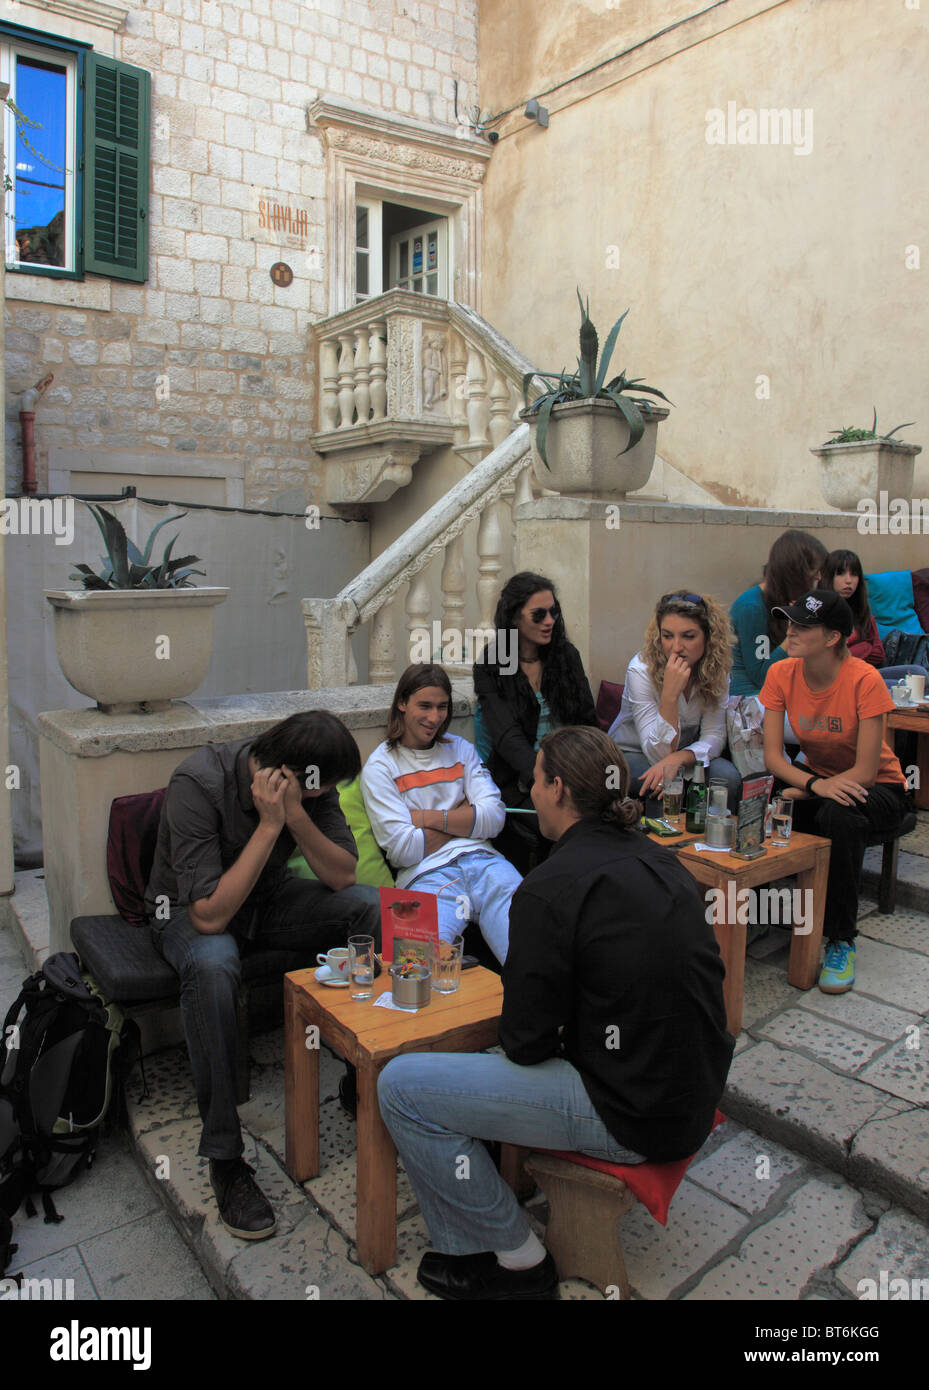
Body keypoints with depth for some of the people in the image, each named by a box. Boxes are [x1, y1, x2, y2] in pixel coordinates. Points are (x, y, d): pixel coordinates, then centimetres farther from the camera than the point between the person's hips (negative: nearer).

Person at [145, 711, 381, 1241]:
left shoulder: (309, 783, -16)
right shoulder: (199, 783, -31)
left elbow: (342, 876, -15)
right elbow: (209, 916, -33)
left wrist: (296, 815, -30)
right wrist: (269, 824, -36)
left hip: (271, 897, 5)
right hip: (191, 910, -4)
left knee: (377, 907, -20)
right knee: (212, 965, -40)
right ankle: (225, 1159, -26)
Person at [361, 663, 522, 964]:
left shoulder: (461, 749, 20)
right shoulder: (380, 766, 6)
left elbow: (494, 818, 7)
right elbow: (403, 850, -4)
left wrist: (425, 817, -2)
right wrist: (463, 817, 4)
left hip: (482, 861, 3)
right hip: (426, 875, -3)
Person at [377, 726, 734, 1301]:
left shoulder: (551, 888, -20)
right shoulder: (659, 859, 4)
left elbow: (527, 1042, -16)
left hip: (630, 1118, -9)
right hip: (694, 1096, 9)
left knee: (402, 1087, -3)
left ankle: (515, 1261, 9)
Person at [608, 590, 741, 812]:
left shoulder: (717, 669, -10)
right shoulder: (641, 670, -23)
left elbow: (714, 736, -11)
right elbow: (657, 752, -25)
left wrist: (677, 759, -32)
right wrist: (670, 695, -39)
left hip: (684, 756, 4)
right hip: (630, 754, -3)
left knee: (727, 775, -24)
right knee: (667, 783, -33)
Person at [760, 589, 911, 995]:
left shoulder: (864, 680, -24)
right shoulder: (781, 674, -11)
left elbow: (865, 771, -23)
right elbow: (772, 756, -14)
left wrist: (801, 794, -28)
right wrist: (815, 784, -32)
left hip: (879, 789, -3)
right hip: (816, 777, 4)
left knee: (839, 813, -38)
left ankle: (841, 940, -19)